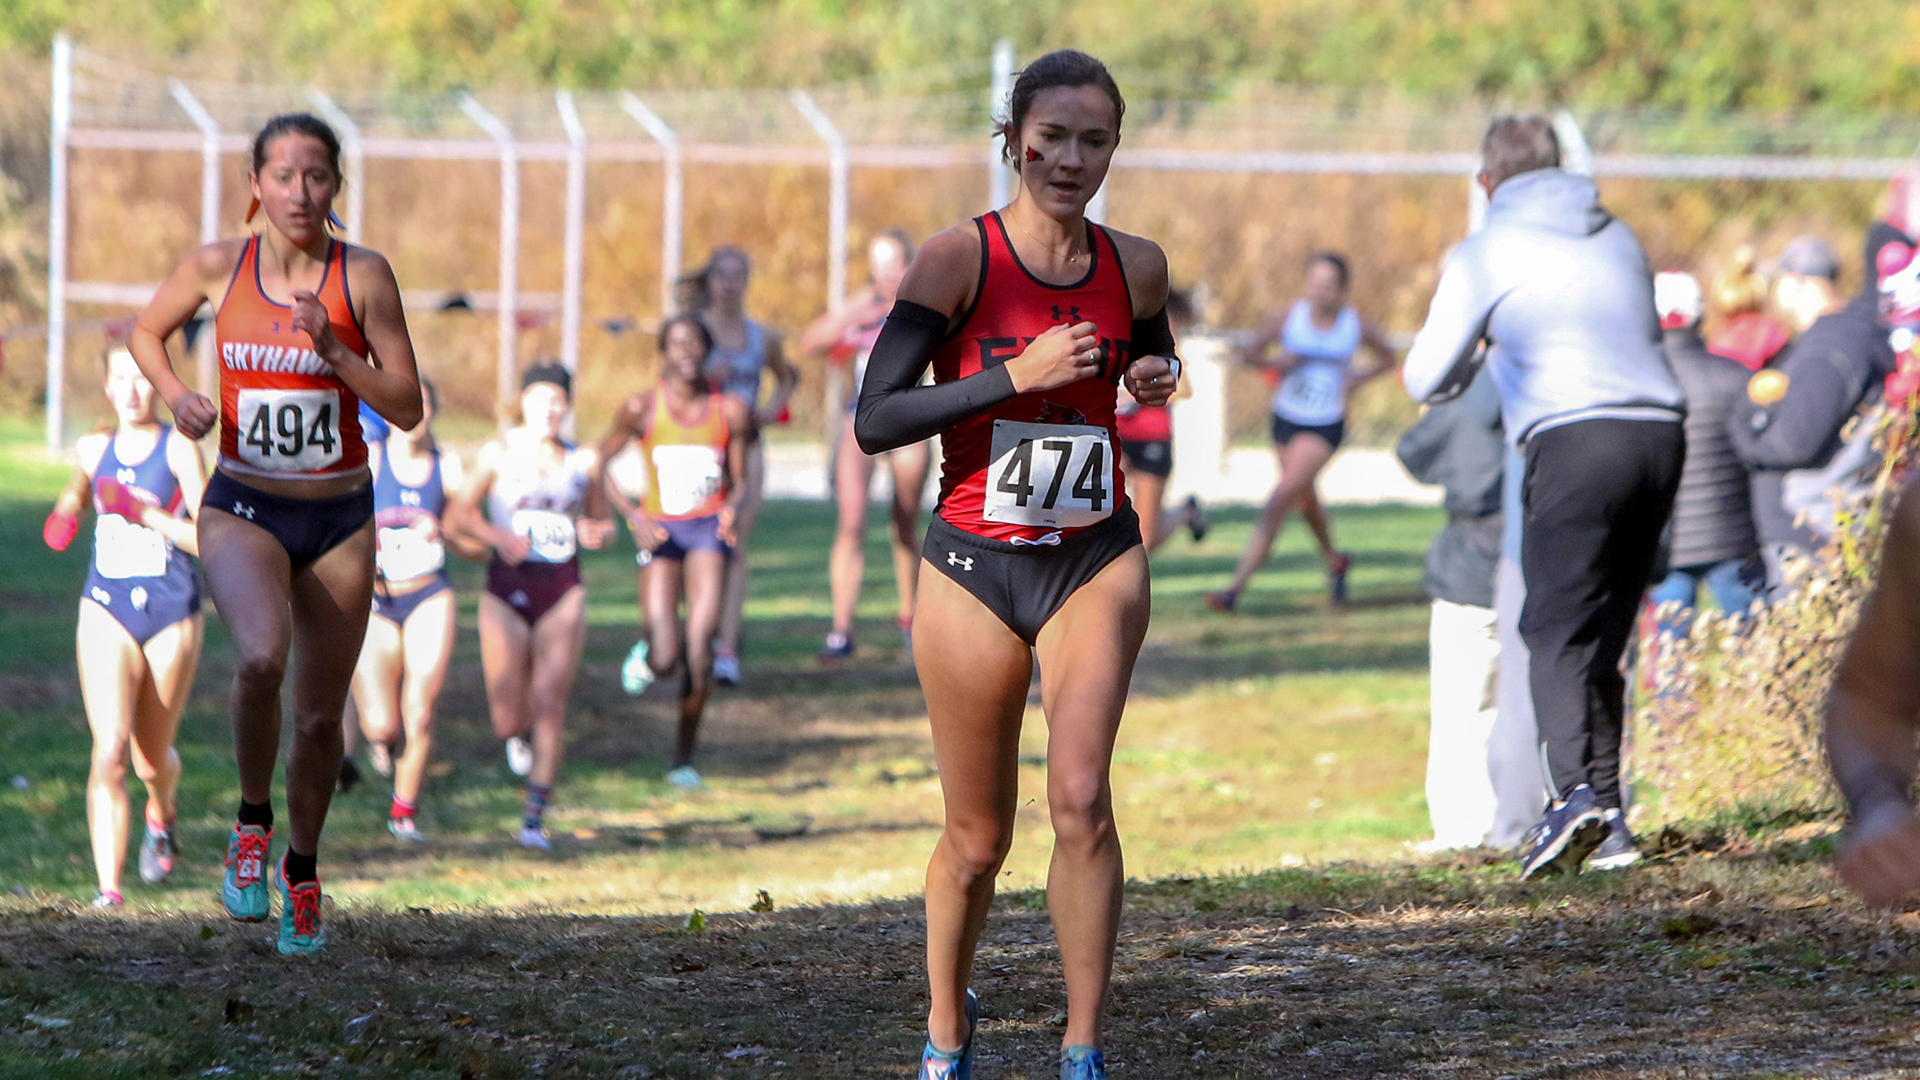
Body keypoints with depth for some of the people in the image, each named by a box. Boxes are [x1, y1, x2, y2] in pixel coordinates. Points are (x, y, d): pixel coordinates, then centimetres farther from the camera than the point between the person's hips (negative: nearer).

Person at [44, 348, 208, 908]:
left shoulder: (179, 449, -7)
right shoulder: (93, 449, 6)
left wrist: (147, 516, -22)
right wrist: (66, 513, 8)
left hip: (172, 615, -2)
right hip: (107, 613, 2)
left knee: (152, 760, 13)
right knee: (109, 751, -16)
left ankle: (162, 818, 50)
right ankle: (108, 890, -20)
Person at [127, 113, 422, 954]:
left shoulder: (363, 277, -7)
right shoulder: (218, 268, -4)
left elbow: (406, 407, -7)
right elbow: (146, 331, 15)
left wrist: (333, 348, -21)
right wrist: (174, 393, -5)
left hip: (339, 517, 1)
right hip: (243, 509, -1)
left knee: (320, 715, 6)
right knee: (262, 657, -30)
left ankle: (302, 868, 33)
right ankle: (252, 822, -5)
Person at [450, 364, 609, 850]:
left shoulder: (584, 461, 6)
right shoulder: (499, 451, -2)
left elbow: (598, 517, 19)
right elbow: (459, 512, -1)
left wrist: (593, 531, -4)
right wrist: (499, 537, -19)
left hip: (563, 592, 1)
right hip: (507, 589, -1)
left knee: (550, 704, -12)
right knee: (509, 721, -2)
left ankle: (534, 819, -8)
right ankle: (519, 735, 38)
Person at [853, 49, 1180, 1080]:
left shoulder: (1135, 268, 1)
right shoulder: (961, 259, -11)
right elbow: (874, 419, -16)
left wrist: (1157, 382, -1)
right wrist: (1018, 376, -24)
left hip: (1095, 559, 2)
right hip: (974, 568, -2)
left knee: (1080, 798, -18)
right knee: (977, 839, 7)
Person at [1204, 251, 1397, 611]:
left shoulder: (1357, 327, -8)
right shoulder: (1288, 318, -8)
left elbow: (1387, 358, 11)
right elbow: (1252, 352, 4)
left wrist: (1356, 378, -7)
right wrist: (1275, 363, -17)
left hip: (1325, 428, -3)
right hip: (1286, 419, 3)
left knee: (1281, 499, -16)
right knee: (1305, 500, 21)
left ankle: (1237, 587, -20)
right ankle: (1334, 559, 52)